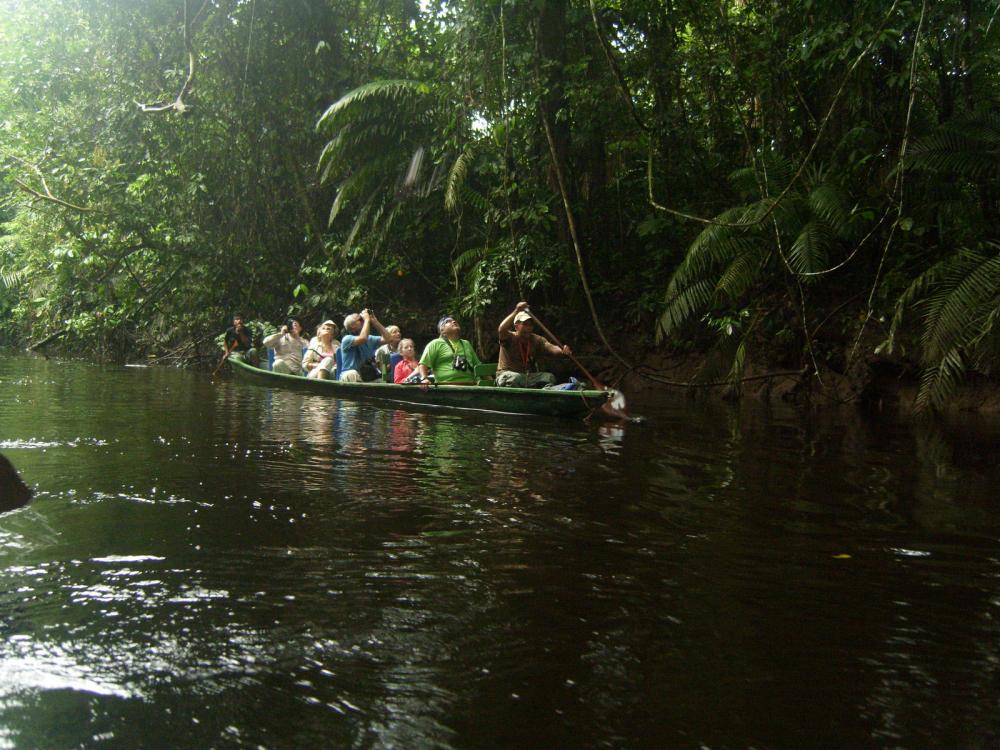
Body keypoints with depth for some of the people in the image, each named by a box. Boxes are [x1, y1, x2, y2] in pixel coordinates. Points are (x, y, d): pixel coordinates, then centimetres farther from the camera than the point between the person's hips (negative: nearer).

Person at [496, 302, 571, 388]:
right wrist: (516, 311, -34)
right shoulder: (510, 338, -6)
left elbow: (549, 347, -13)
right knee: (515, 377, -39)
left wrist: (562, 351, -36)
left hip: (529, 377, 4)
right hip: (507, 376, -4)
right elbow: (501, 330, -30)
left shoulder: (537, 340, 6)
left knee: (549, 377, -20)